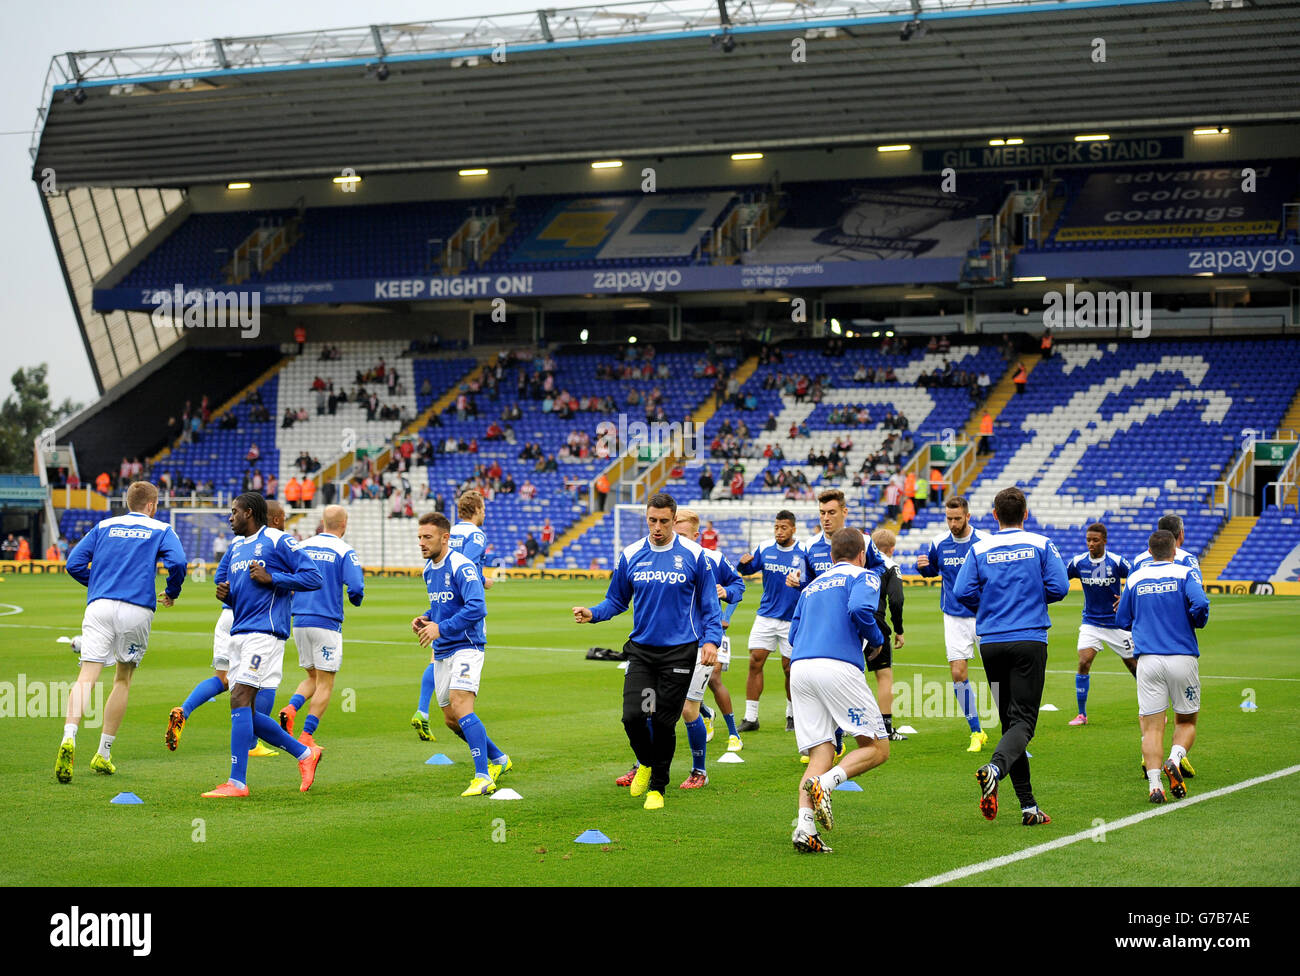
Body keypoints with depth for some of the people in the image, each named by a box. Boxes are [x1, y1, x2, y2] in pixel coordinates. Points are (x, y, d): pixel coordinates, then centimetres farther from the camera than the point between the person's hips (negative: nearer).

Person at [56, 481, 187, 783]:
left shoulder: (104, 527, 18)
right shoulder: (160, 530, 11)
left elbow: (74, 563, 11)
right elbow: (178, 563, -7)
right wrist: (171, 593, 11)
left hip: (99, 607, 1)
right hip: (137, 610, -1)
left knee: (87, 676, -9)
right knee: (123, 680, 14)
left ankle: (69, 737, -34)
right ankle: (103, 755, 14)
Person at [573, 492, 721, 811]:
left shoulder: (694, 555, -3)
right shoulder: (630, 556, 4)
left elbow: (709, 603, 3)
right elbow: (616, 600, 14)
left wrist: (711, 639, -10)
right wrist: (592, 613, -5)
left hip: (679, 652, -2)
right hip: (641, 650, 2)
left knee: (664, 722, -1)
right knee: (633, 716, -11)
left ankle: (657, 787, 18)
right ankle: (646, 763, 22)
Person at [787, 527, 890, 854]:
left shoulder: (811, 587, 29)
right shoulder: (863, 576, 10)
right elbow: (859, 610, -11)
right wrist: (876, 640, 5)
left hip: (799, 668, 6)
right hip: (838, 666, -6)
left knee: (821, 754, 4)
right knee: (877, 748, 2)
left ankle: (805, 827, -17)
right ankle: (824, 783, -24)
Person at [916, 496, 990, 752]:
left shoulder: (984, 541, -8)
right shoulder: (939, 543, 2)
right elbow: (930, 571, 18)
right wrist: (922, 565, -3)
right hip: (954, 618, 3)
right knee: (958, 674, -4)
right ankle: (976, 732, 9)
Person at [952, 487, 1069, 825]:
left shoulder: (980, 549, 4)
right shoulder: (1041, 545, 2)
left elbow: (962, 592, -5)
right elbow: (1058, 587, -6)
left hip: (991, 642, 3)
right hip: (1029, 641, -3)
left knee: (1010, 720, 10)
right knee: (1023, 720, -6)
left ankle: (1028, 806, 8)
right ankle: (995, 767, -38)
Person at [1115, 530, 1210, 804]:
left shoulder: (1135, 578, 9)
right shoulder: (1185, 574, 1)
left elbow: (1122, 620, 14)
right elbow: (1200, 604, -17)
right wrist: (1198, 623, 4)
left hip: (1148, 660, 1)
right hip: (1182, 658, -1)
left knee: (1152, 726, 2)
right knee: (1186, 720, 14)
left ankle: (1154, 784, -14)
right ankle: (1175, 759, -14)